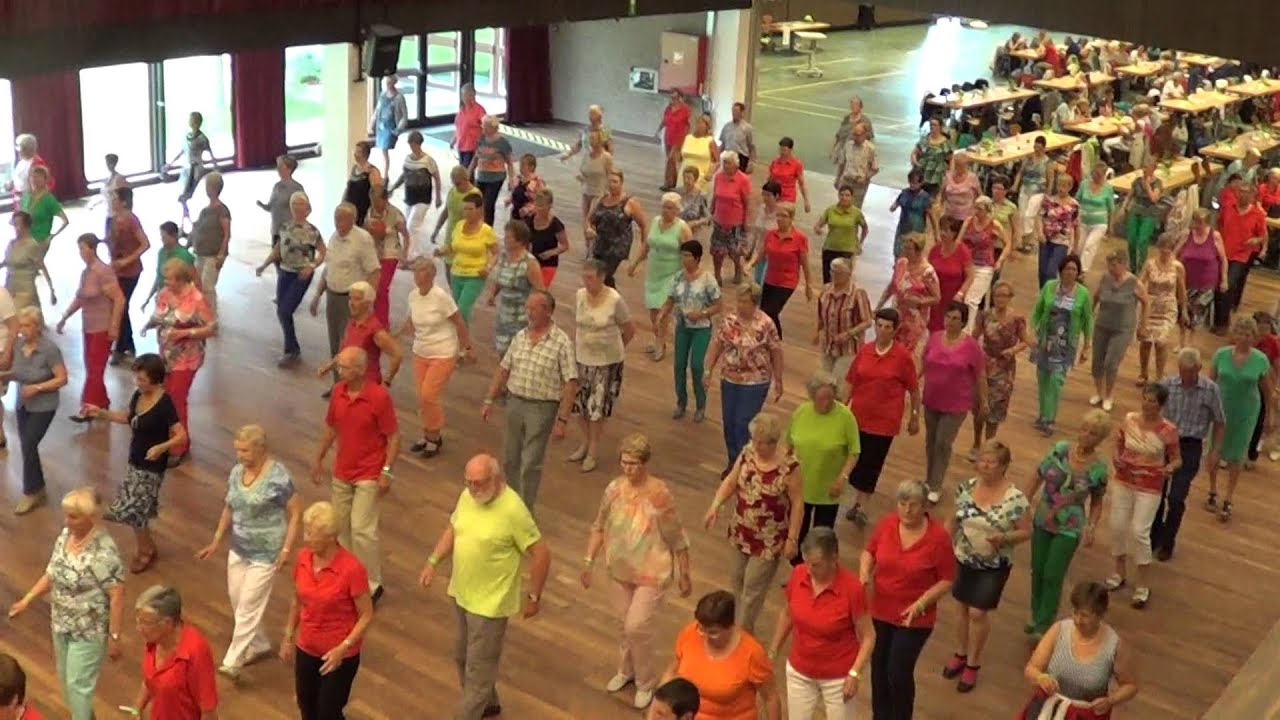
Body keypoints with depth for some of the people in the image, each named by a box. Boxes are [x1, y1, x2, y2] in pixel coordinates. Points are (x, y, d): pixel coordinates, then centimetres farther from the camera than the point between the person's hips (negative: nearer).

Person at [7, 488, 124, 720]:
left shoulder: (103, 552, -29)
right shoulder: (65, 535, -4)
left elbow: (117, 597, -24)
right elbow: (53, 572, 12)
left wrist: (114, 637, -20)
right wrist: (28, 599, 7)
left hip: (89, 631, -8)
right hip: (61, 624, 8)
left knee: (78, 684, 3)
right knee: (65, 678, 22)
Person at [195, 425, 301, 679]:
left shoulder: (278, 476, -19)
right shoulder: (236, 472, 0)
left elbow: (296, 513, -14)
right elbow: (229, 509, 13)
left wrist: (287, 549, -19)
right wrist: (216, 541, 12)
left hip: (265, 553, -7)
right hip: (238, 549, 7)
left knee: (248, 606, -5)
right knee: (237, 601, 15)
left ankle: (232, 662, 1)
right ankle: (260, 646, 34)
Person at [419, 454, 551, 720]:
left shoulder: (512, 509, -26)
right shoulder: (467, 496, -4)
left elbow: (541, 554, -19)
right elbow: (453, 529, 13)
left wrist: (533, 596, -12)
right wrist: (433, 561, 1)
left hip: (489, 603, -8)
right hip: (461, 593, 8)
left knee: (478, 668, 3)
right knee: (463, 656, 24)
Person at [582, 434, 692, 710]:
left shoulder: (659, 494, -24)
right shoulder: (614, 488, -9)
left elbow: (677, 539, -14)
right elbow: (600, 527, 5)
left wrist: (684, 576, -7)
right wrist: (588, 560, 0)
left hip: (651, 573, -5)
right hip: (620, 570, 5)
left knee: (637, 627, -5)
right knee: (627, 625, 19)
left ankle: (646, 682, 19)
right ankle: (626, 670, 45)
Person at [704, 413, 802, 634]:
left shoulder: (789, 466, -22)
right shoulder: (748, 453, -6)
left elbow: (797, 504, -15)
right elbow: (730, 482, 3)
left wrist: (792, 539, -13)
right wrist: (715, 505, -13)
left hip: (769, 539, -6)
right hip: (740, 532, 6)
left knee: (753, 587, 2)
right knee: (737, 578, 19)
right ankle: (745, 623, 40)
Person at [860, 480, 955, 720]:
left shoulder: (938, 536, -19)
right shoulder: (887, 523, -9)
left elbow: (947, 580, -10)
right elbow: (869, 551, 7)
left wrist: (920, 604, -20)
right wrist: (864, 573, -12)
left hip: (914, 619, -4)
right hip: (879, 612, 4)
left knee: (899, 673, -2)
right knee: (878, 668, 15)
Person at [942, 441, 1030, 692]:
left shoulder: (1015, 498, -20)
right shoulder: (967, 487, -7)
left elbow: (1026, 532, -11)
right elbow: (954, 520, 6)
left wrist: (1004, 537, -29)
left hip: (994, 566, -4)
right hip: (963, 559, 4)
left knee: (978, 612, 2)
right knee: (961, 606, 16)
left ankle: (973, 663, 22)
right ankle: (961, 653, 38)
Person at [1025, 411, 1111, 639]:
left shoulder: (1099, 468, -14)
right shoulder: (1060, 449, -10)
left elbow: (1097, 502, -1)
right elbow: (1038, 477, 0)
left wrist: (1092, 528, -13)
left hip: (1069, 529, -3)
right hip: (1041, 521, 3)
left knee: (1053, 577, 1)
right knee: (1037, 572, 14)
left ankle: (1044, 625, 20)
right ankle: (1037, 617, 34)